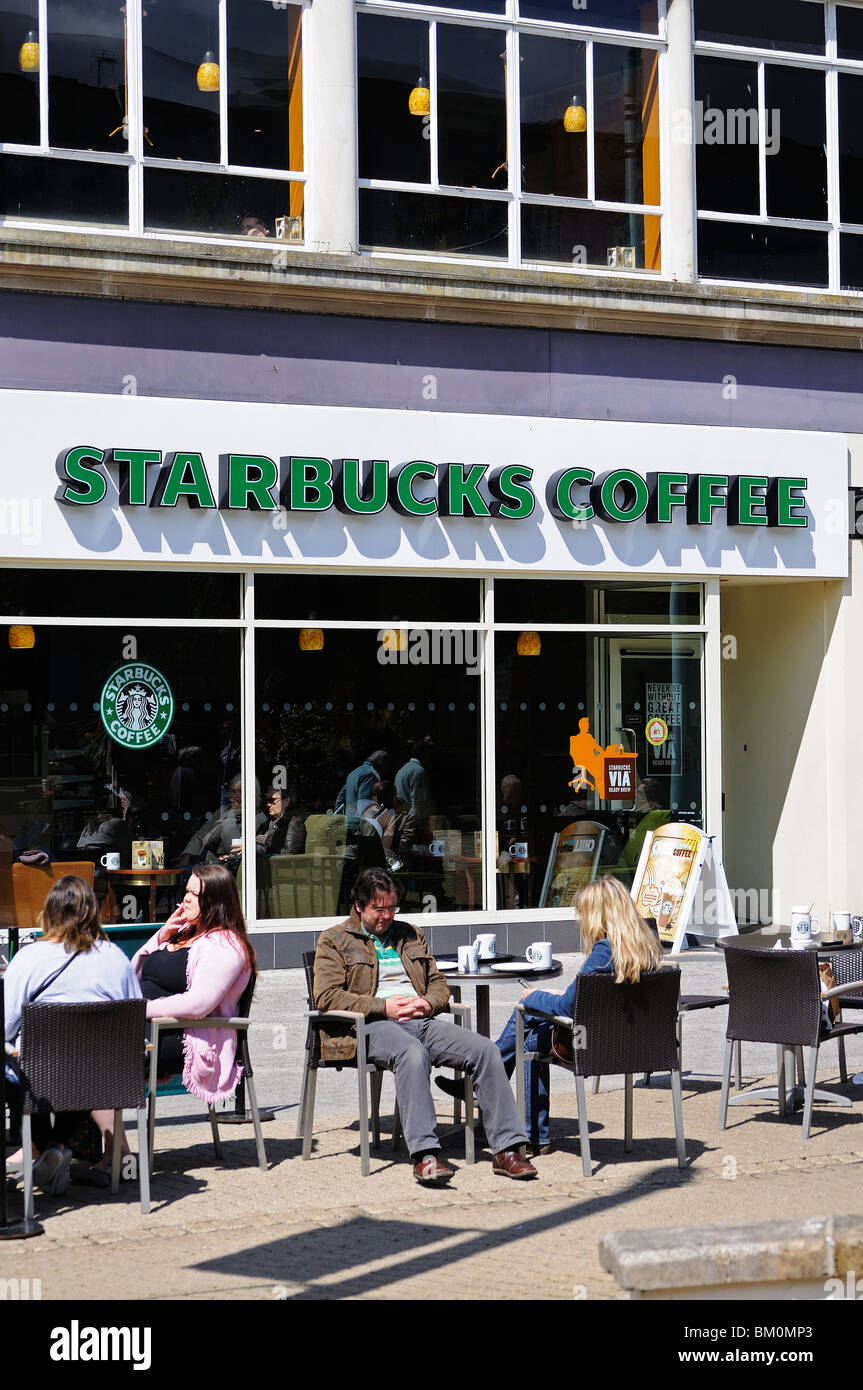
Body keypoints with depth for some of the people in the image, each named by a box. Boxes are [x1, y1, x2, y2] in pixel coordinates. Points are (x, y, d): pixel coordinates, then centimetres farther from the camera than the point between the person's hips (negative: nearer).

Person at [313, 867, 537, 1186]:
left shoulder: (410, 934, 27)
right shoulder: (334, 941, 10)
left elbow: (439, 983, 26)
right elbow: (327, 996, -3)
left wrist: (427, 1003, 0)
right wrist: (384, 1007, -12)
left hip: (422, 1021, 5)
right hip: (373, 1026, -5)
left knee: (485, 1050, -19)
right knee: (413, 1053, -40)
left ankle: (506, 1149, -21)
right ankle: (424, 1154, -45)